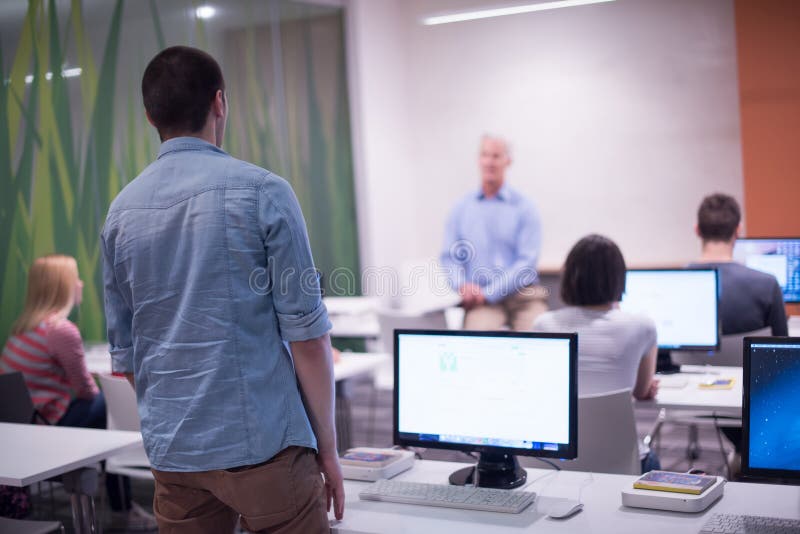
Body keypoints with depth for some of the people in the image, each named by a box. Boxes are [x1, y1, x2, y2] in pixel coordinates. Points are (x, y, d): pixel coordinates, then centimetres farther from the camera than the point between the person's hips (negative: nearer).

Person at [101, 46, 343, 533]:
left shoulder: (121, 212, 6)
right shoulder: (261, 192, -9)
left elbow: (125, 352, 12)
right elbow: (307, 333, -11)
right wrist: (328, 446, -2)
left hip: (172, 453, 5)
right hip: (262, 444, -5)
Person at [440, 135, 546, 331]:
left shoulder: (524, 208, 3)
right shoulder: (461, 208, 12)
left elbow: (527, 262, -5)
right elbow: (449, 256, 11)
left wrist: (489, 292, -13)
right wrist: (462, 285, -10)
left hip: (521, 293, 0)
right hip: (481, 297, 0)